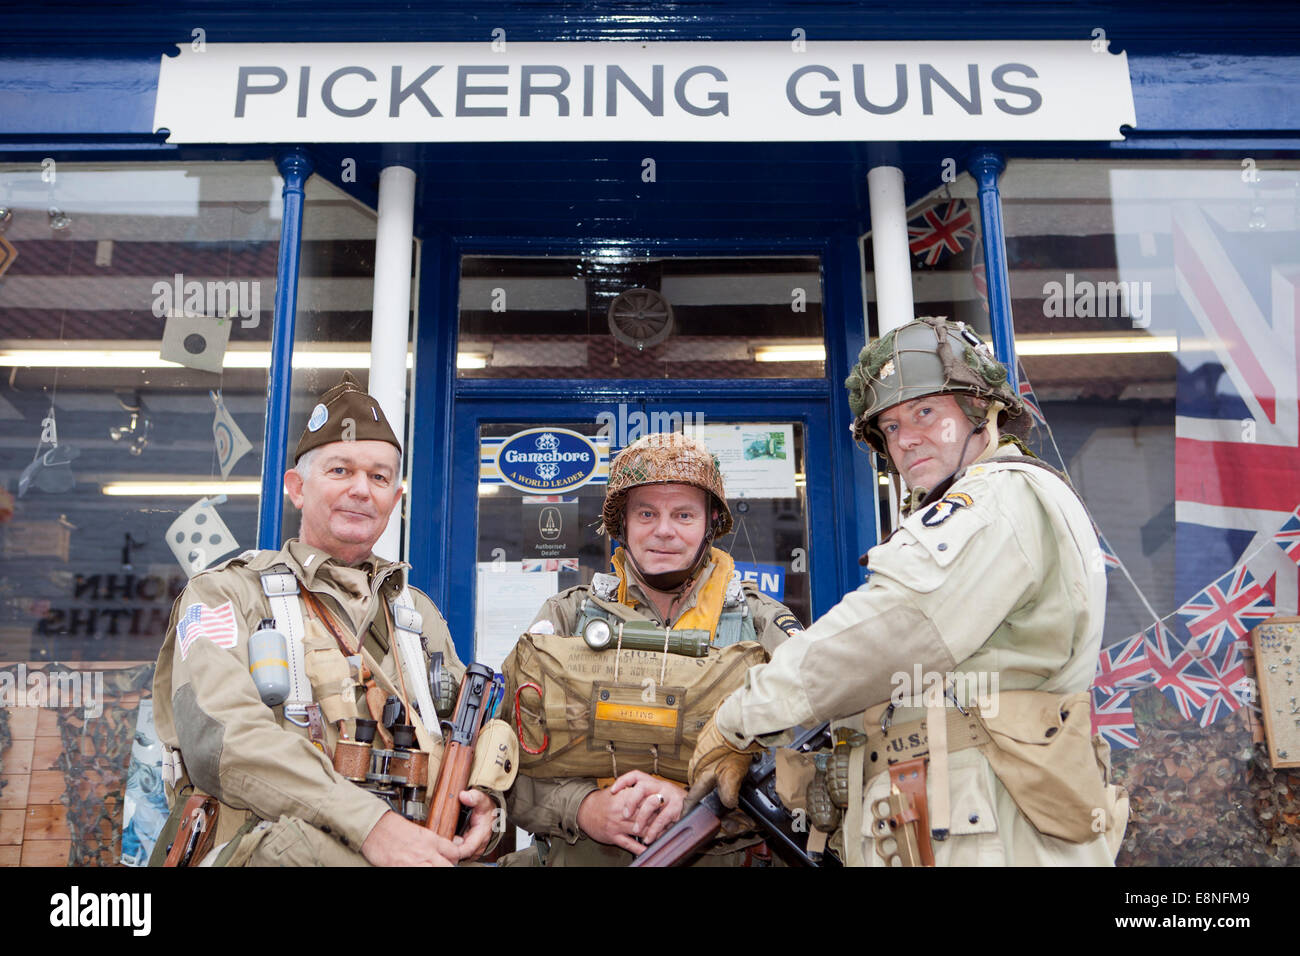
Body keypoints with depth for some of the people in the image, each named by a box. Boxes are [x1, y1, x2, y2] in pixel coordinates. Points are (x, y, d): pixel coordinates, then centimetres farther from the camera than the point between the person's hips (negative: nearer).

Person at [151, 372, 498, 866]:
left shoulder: (419, 613, 24)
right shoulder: (226, 594, 6)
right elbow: (222, 737, -13)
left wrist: (483, 797, -2)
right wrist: (369, 823, -25)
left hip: (415, 848, 6)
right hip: (270, 853, -6)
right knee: (298, 835, -40)